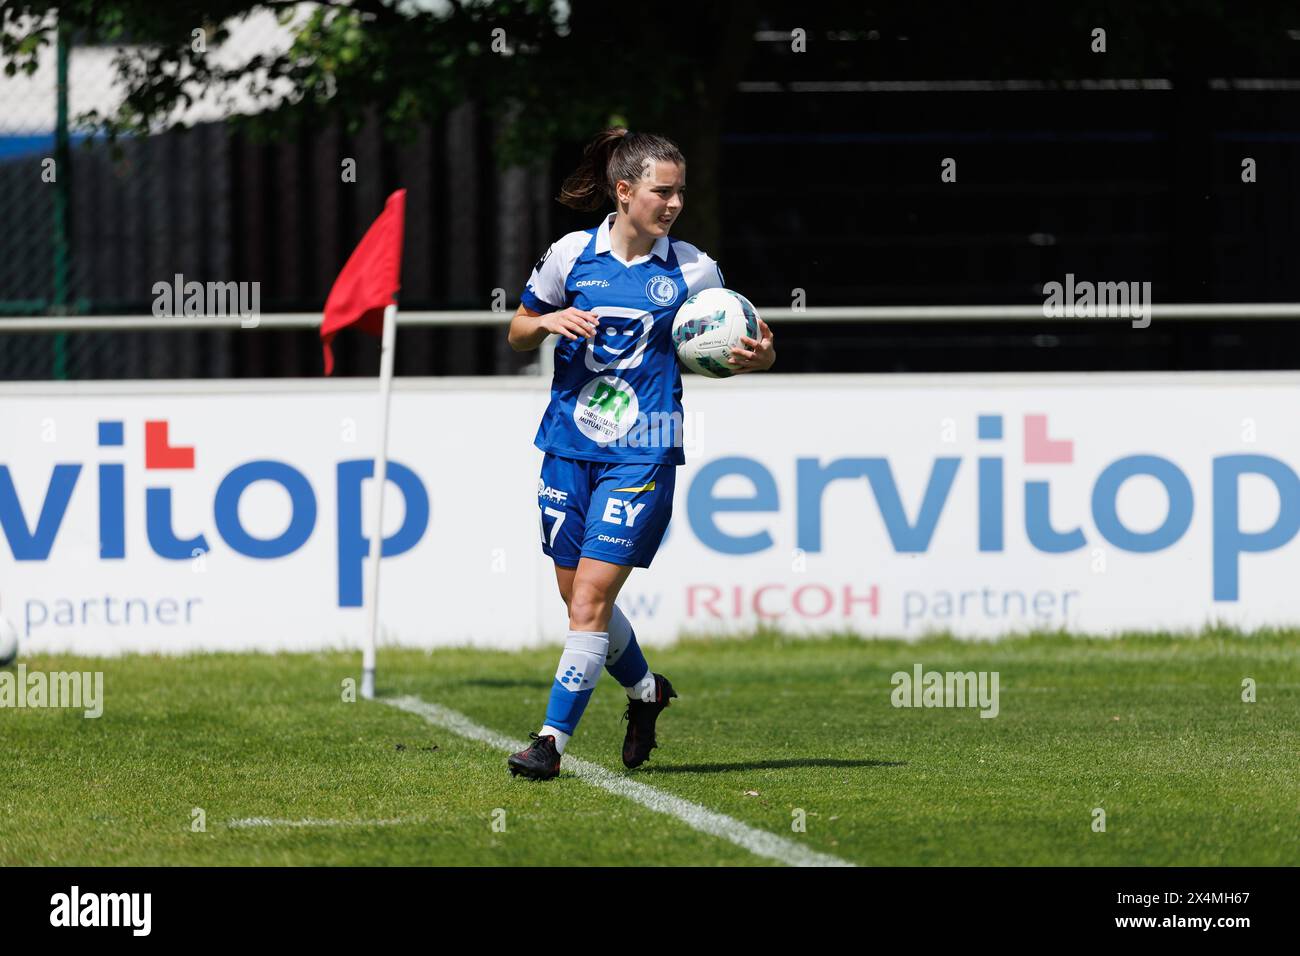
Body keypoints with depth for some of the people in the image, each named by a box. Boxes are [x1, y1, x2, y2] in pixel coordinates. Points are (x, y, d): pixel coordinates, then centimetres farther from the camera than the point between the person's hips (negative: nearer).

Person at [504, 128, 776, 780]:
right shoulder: (571, 255, 2)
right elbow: (517, 335, 13)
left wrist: (758, 358, -10)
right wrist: (548, 321, -9)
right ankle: (644, 689, 37)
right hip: (569, 447, 3)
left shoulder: (692, 271, 0)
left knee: (590, 597, -11)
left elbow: (718, 351, 11)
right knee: (579, 597, 10)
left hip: (642, 454, -3)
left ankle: (553, 738, -7)